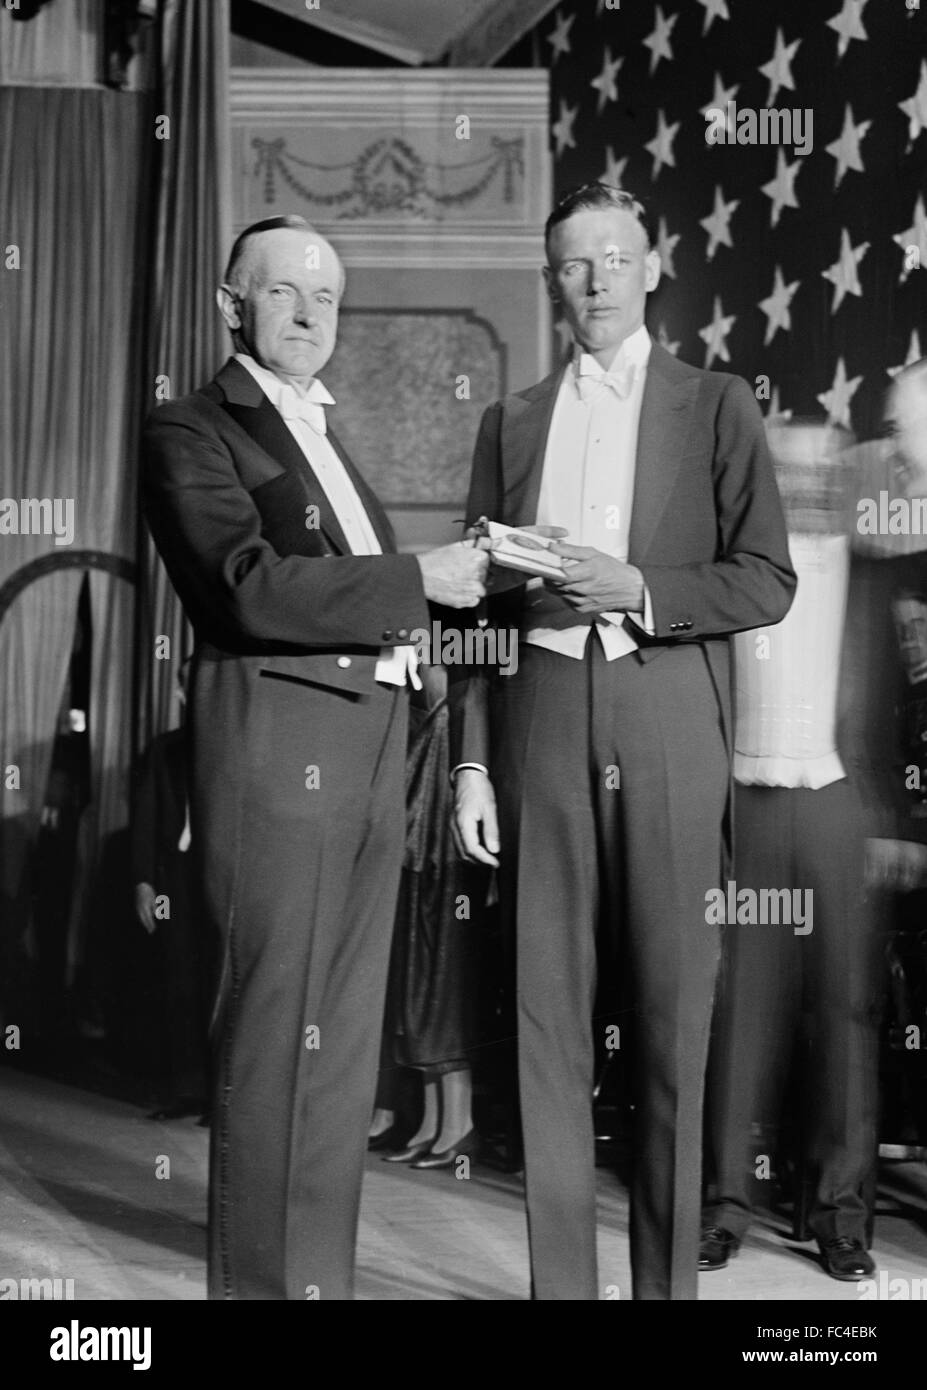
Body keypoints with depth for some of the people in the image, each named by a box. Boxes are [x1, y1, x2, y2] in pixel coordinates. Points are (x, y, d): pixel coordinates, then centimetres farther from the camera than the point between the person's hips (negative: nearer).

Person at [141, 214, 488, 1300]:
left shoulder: (322, 433, 24)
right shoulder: (193, 429, -2)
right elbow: (250, 588, -16)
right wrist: (420, 579, -15)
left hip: (368, 750, 8)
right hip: (276, 748, -8)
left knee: (345, 1035, 11)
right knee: (276, 1035, -4)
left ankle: (324, 1269, 22)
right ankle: (264, 1278, 8)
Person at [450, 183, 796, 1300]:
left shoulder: (717, 407, 9)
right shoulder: (512, 422, 16)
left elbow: (766, 581, 2)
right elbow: (480, 603, 12)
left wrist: (637, 590, -12)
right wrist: (469, 761, 5)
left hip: (668, 733, -2)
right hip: (540, 723, 2)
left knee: (673, 1012, 0)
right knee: (547, 1015, 3)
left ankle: (667, 1276, 13)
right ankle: (558, 1274, 14)